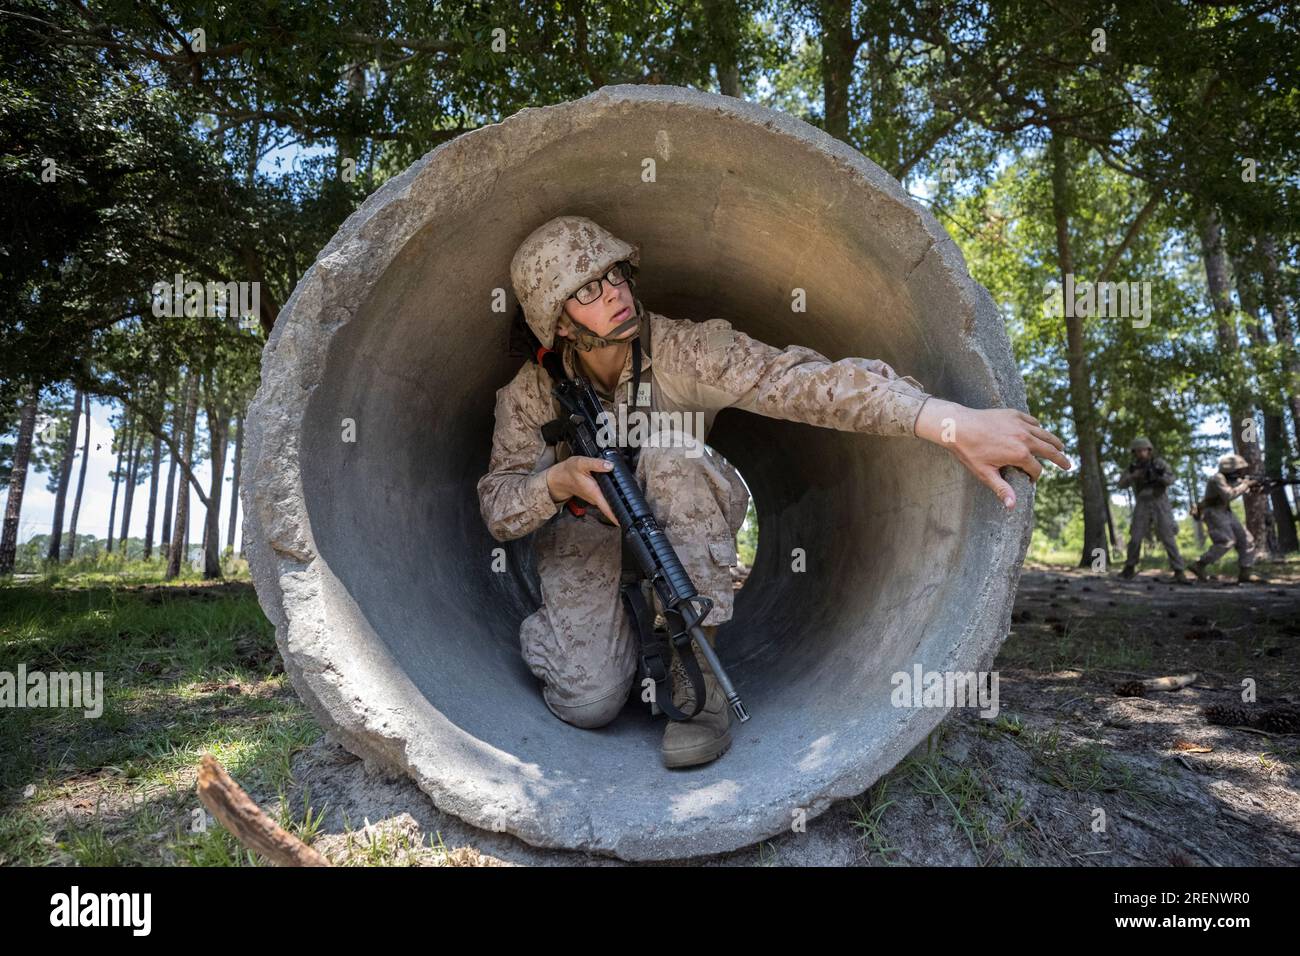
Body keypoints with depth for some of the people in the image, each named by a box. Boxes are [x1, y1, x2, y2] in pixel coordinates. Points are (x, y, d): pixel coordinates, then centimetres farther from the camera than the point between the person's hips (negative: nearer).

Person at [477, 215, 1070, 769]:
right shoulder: (531, 393, -16)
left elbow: (798, 380, -37)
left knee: (674, 456, -35)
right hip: (586, 537, 0)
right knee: (590, 701, -23)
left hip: (684, 533, 1)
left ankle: (698, 680, -23)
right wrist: (557, 482, -36)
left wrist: (953, 422, -47)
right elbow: (498, 508, -12)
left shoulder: (681, 351, -23)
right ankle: (553, 633, 16)